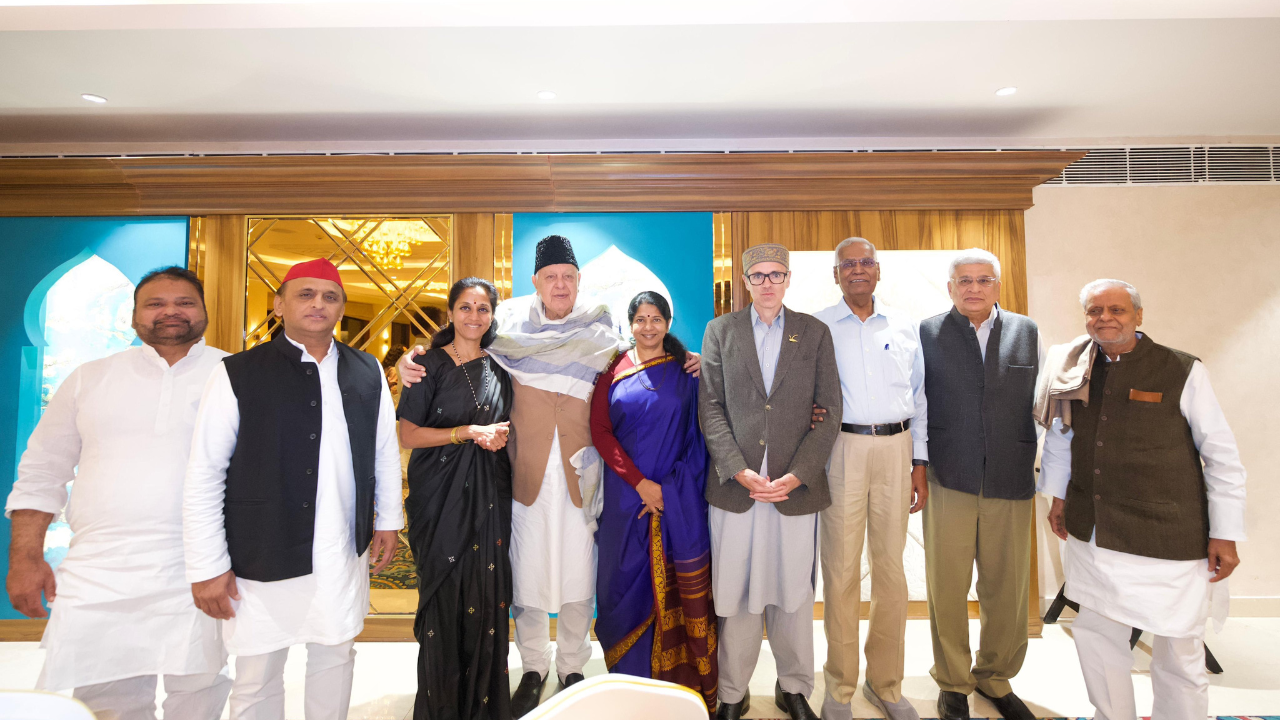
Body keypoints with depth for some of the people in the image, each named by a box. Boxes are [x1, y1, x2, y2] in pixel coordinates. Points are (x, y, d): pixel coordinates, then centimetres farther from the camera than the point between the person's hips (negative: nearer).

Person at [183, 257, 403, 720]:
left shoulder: (368, 373, 1)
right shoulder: (238, 374, -8)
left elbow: (386, 451, 9)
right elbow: (203, 475, -6)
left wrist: (387, 522, 10)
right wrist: (207, 568, -5)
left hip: (345, 556, 3)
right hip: (260, 560, -2)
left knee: (335, 658, 19)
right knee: (257, 678, 14)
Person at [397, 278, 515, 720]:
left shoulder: (498, 369, 9)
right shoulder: (430, 365, -2)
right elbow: (408, 434, -7)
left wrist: (499, 435, -4)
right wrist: (468, 432, -15)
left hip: (489, 496, 3)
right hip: (441, 496, -3)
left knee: (487, 594, 4)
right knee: (444, 595, 2)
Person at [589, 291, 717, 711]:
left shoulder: (686, 371, 4)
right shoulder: (614, 370, 5)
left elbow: (697, 436, 1)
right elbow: (599, 430, -1)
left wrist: (669, 490, -9)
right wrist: (640, 482, -10)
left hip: (679, 498, 0)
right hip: (626, 493, 1)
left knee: (678, 582, 1)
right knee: (628, 578, 5)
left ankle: (681, 678, 17)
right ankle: (632, 680, 21)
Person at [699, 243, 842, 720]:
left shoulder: (815, 333, 8)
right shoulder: (719, 331, 7)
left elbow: (830, 411, 2)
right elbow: (710, 407, 1)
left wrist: (795, 476, -8)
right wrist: (740, 471, -9)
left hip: (796, 485, 1)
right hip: (734, 484, 0)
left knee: (794, 593, 11)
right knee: (734, 595, 7)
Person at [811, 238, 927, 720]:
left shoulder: (905, 328, 11)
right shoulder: (817, 328, 3)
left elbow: (920, 399, 13)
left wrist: (920, 465, 9)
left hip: (895, 448, 3)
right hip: (841, 448, -3)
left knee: (891, 565, 9)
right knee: (841, 567, 2)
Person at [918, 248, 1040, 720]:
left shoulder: (1027, 332, 8)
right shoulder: (927, 333, 2)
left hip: (1011, 482, 2)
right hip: (948, 480, -2)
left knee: (1008, 590, 11)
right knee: (947, 588, 7)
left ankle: (995, 678, 34)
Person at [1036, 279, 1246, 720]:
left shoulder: (1183, 372, -7)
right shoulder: (1074, 370, 1)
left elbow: (1222, 457, -4)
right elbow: (1059, 436, 15)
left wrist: (1225, 535, -5)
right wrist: (1058, 496, 17)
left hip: (1169, 538, -3)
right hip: (1093, 533, 3)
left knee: (1178, 650, 8)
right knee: (1095, 635, 13)